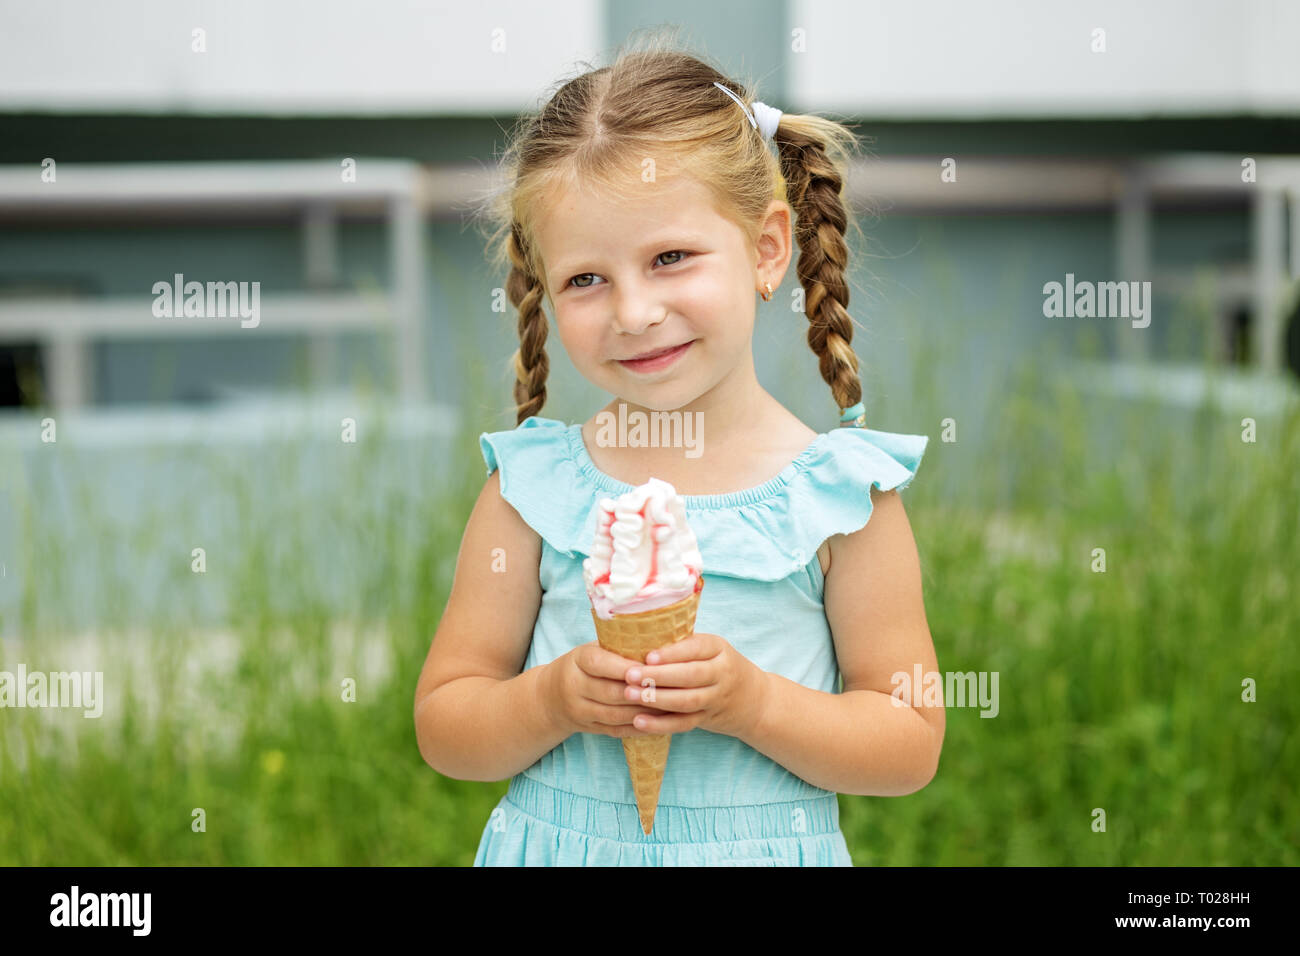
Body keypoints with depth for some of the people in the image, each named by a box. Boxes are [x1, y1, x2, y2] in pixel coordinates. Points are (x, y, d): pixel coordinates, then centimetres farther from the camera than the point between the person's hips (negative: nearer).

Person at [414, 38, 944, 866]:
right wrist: (551, 701, -20)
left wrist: (755, 704, -21)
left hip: (769, 849, 0)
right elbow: (442, 728, -3)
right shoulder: (533, 487, -6)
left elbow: (911, 748, -8)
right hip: (556, 845, 1)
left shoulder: (840, 494, -9)